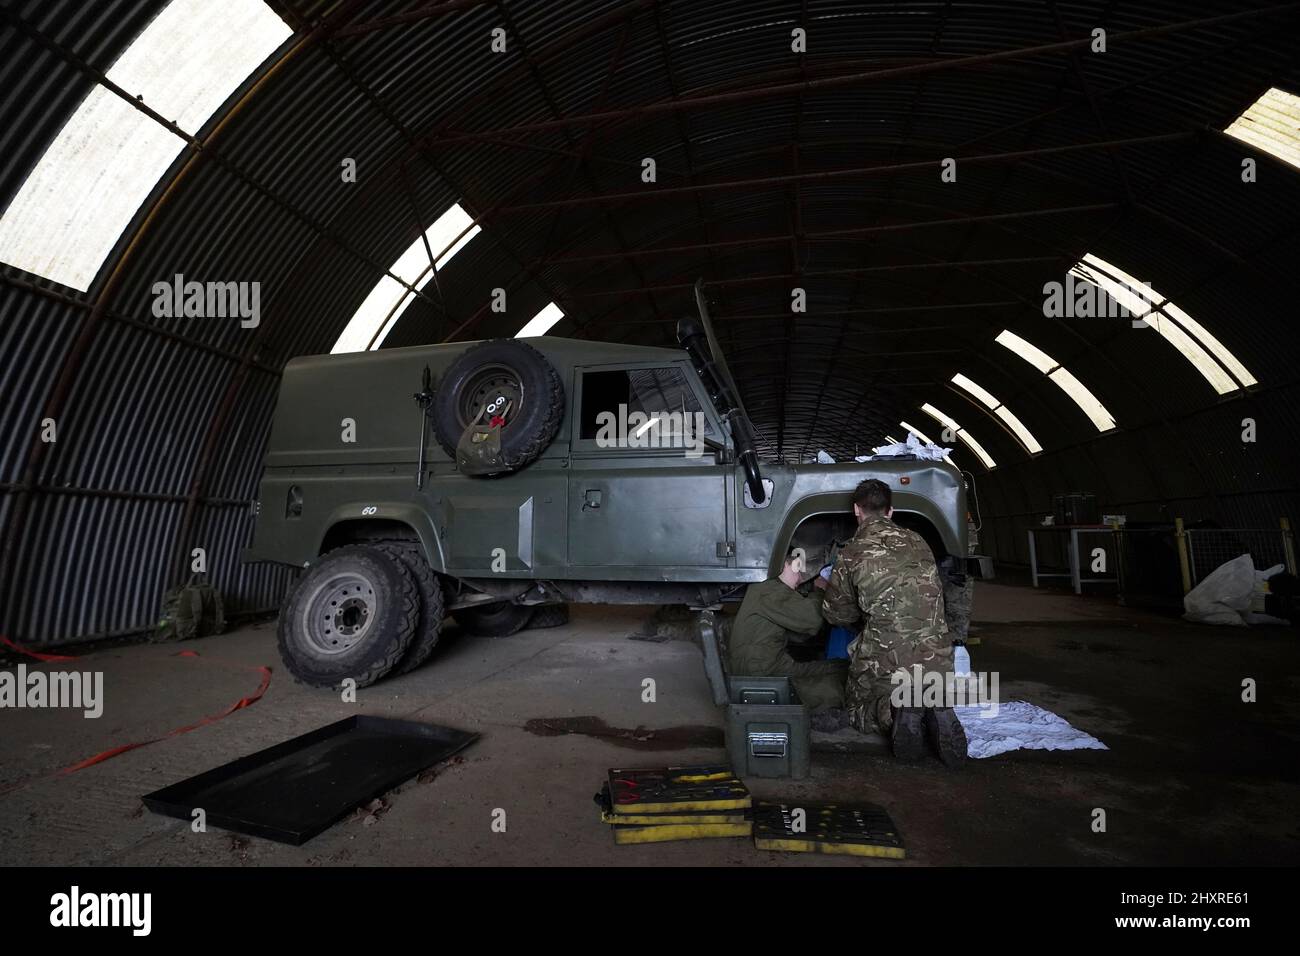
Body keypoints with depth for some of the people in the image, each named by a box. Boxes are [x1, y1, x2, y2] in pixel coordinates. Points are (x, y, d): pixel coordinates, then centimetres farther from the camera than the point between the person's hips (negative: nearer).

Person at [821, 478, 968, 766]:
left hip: (885, 663, -3)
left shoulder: (851, 554, -6)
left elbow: (836, 614, 6)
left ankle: (894, 712, -9)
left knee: (859, 711, 24)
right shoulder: (916, 541, 6)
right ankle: (936, 713, -2)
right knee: (929, 697, 34)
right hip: (937, 661, 4)